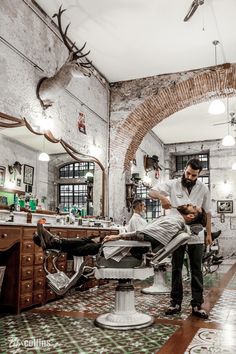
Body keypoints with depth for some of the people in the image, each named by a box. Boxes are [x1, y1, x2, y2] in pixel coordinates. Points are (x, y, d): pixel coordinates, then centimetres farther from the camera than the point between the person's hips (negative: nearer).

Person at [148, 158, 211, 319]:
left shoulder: (203, 189, 1)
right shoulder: (172, 184, -4)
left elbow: (207, 212, 8)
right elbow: (151, 192, -7)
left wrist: (209, 233, 7)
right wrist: (162, 197, -28)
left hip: (196, 235, 1)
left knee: (197, 270, 5)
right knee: (176, 269, 9)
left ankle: (197, 305, 15)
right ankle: (176, 303, 20)